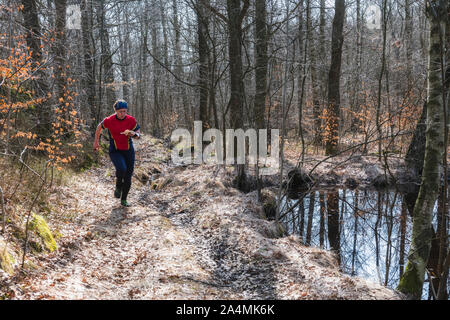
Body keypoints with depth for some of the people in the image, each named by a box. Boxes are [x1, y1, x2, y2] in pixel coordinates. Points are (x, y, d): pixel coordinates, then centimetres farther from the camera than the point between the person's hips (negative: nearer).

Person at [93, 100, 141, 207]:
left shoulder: (131, 120, -9)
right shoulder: (109, 120, -12)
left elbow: (138, 135, -4)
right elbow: (99, 127, 8)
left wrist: (133, 133, -27)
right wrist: (96, 141, 15)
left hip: (128, 151, 2)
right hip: (115, 151, -2)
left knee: (128, 176, 4)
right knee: (121, 169, -29)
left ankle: (123, 200, 23)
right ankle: (118, 186, 4)